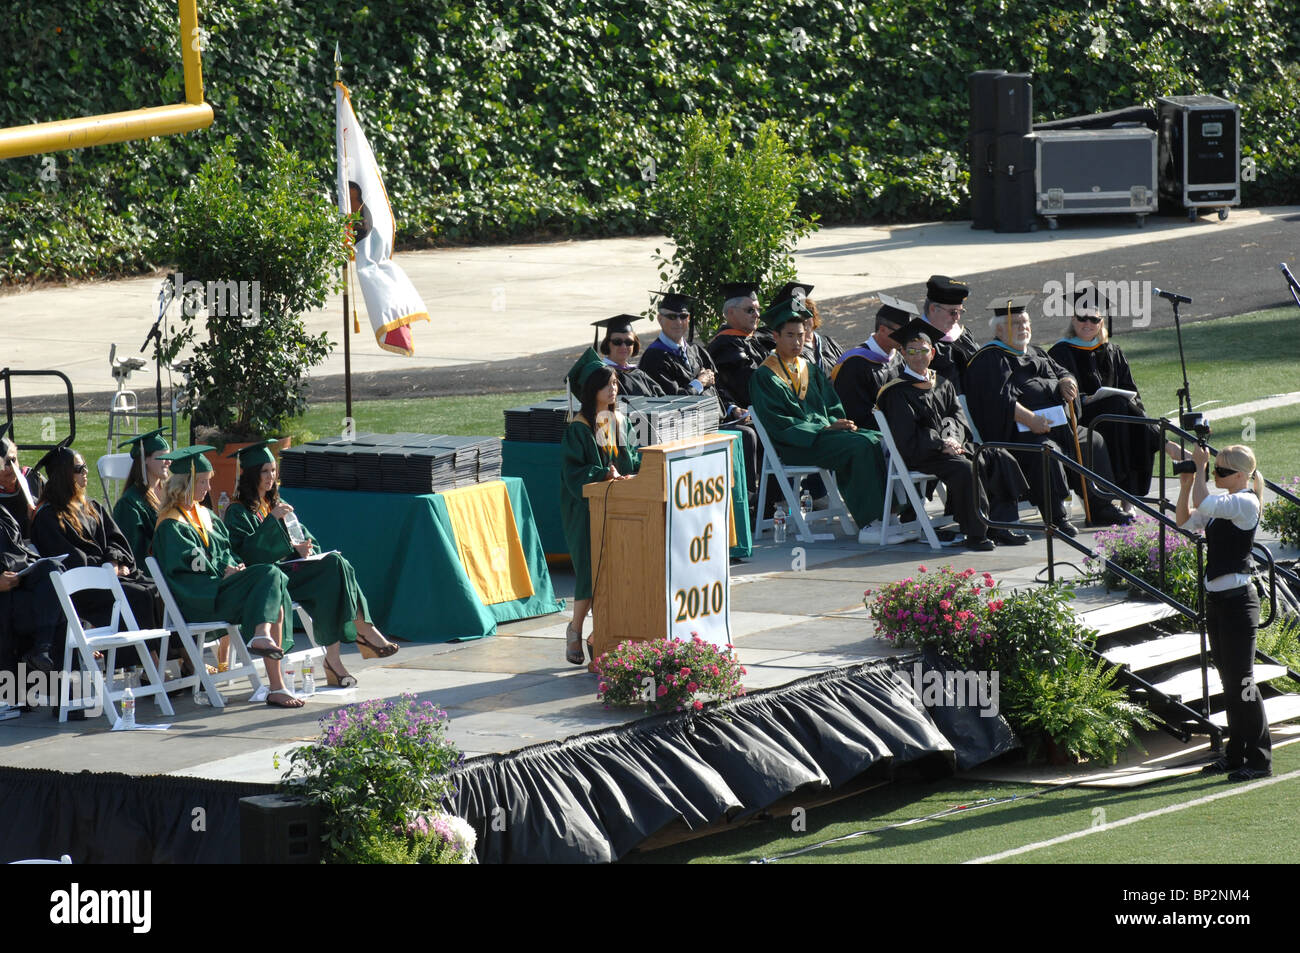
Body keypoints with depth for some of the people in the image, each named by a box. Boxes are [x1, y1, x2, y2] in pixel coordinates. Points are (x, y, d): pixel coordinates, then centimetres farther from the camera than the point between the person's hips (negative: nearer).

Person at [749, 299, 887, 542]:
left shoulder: (810, 369, 21)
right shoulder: (765, 376, -1)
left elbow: (832, 405, 19)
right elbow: (778, 423, -11)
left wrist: (840, 422, -5)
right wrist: (824, 429, -17)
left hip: (825, 431, 7)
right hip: (795, 445, -7)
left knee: (878, 440, -18)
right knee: (862, 446, -29)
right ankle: (867, 524, -32)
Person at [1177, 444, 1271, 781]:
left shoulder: (1245, 503, -14)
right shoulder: (1222, 504, 13)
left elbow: (1203, 505, -26)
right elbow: (1187, 520, 15)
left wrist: (1200, 467, -15)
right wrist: (1186, 484, 4)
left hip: (1237, 598, -9)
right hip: (1216, 598, 9)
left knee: (1241, 682, -7)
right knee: (1229, 682, 14)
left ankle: (1260, 759, -3)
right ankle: (1236, 755, 21)